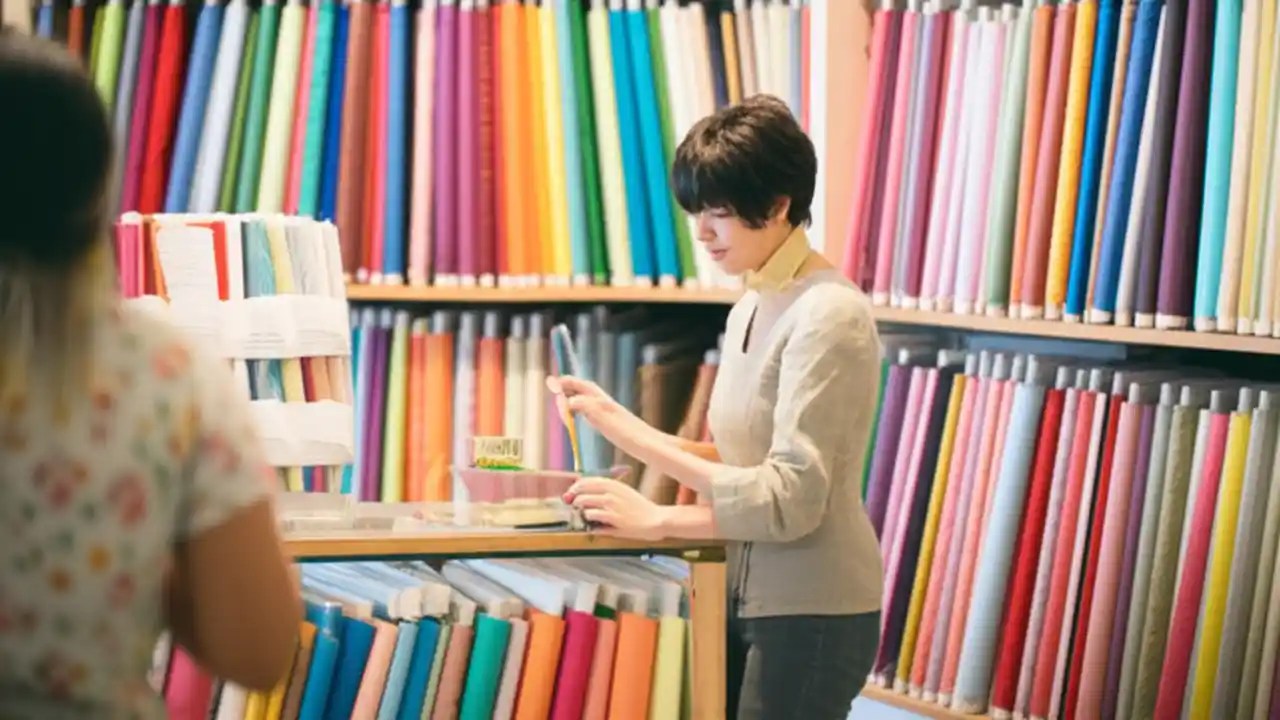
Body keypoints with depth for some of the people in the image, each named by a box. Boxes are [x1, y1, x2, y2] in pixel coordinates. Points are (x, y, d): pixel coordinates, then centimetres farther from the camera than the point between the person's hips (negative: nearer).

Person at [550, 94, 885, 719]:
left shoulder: (827, 315, -16)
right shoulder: (750, 310, 11)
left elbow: (790, 496, -20)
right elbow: (734, 465, 9)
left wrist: (657, 519, -16)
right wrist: (614, 421, 3)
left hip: (809, 614, -8)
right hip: (747, 601, 8)